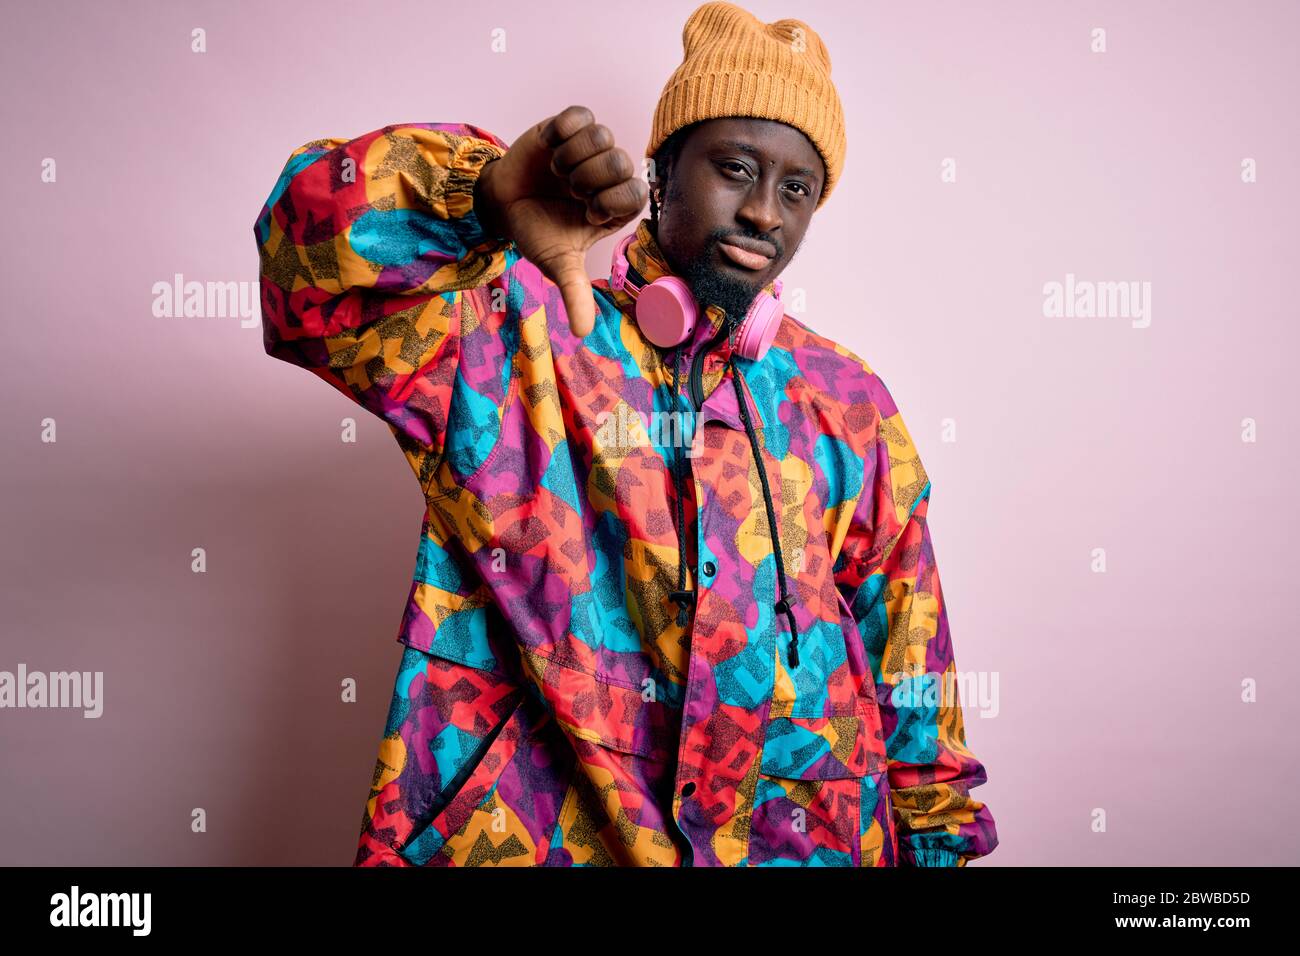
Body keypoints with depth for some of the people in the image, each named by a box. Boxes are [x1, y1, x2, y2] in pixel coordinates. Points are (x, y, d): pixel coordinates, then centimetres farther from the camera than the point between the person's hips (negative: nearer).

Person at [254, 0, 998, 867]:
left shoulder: (847, 406, 4)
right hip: (526, 831, -2)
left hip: (803, 838, 3)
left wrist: (937, 835, 12)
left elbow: (909, 659, 9)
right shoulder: (509, 335, -6)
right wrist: (487, 195, -35)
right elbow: (314, 242, -19)